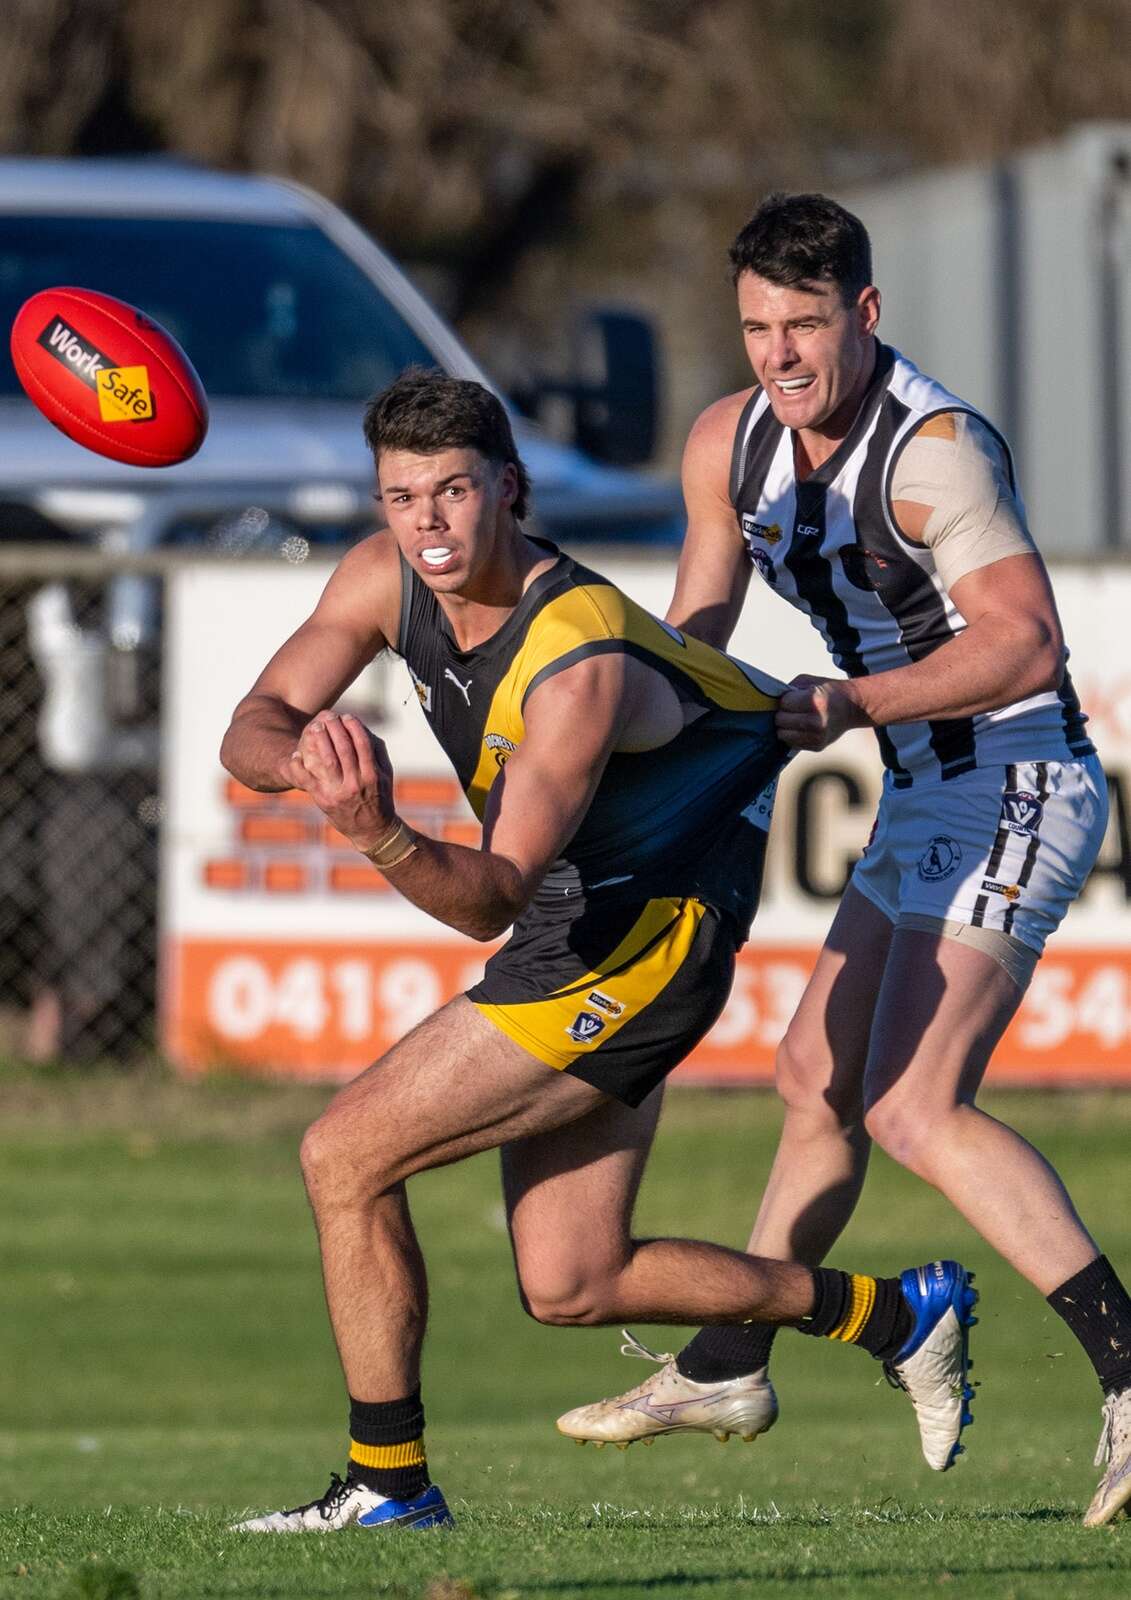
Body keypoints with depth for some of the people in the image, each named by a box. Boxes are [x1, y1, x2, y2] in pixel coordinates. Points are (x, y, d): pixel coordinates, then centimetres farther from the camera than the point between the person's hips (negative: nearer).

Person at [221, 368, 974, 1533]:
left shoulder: (582, 664, -29)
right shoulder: (386, 580, -6)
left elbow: (492, 901, -33)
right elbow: (253, 727, -1)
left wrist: (380, 835, -51)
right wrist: (298, 759, -23)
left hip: (638, 944, -9)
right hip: (577, 944, 9)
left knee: (344, 1158, -12)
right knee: (573, 1286, 12)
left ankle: (386, 1482, 1)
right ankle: (894, 1315, 25)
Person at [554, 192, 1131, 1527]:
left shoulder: (933, 448, -21)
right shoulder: (732, 442, 5)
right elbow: (695, 629, 17)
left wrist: (852, 704, -32)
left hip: (1014, 789, -9)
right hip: (928, 803, 9)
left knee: (915, 1110, -21)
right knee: (818, 1082, 18)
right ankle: (726, 1369, 34)